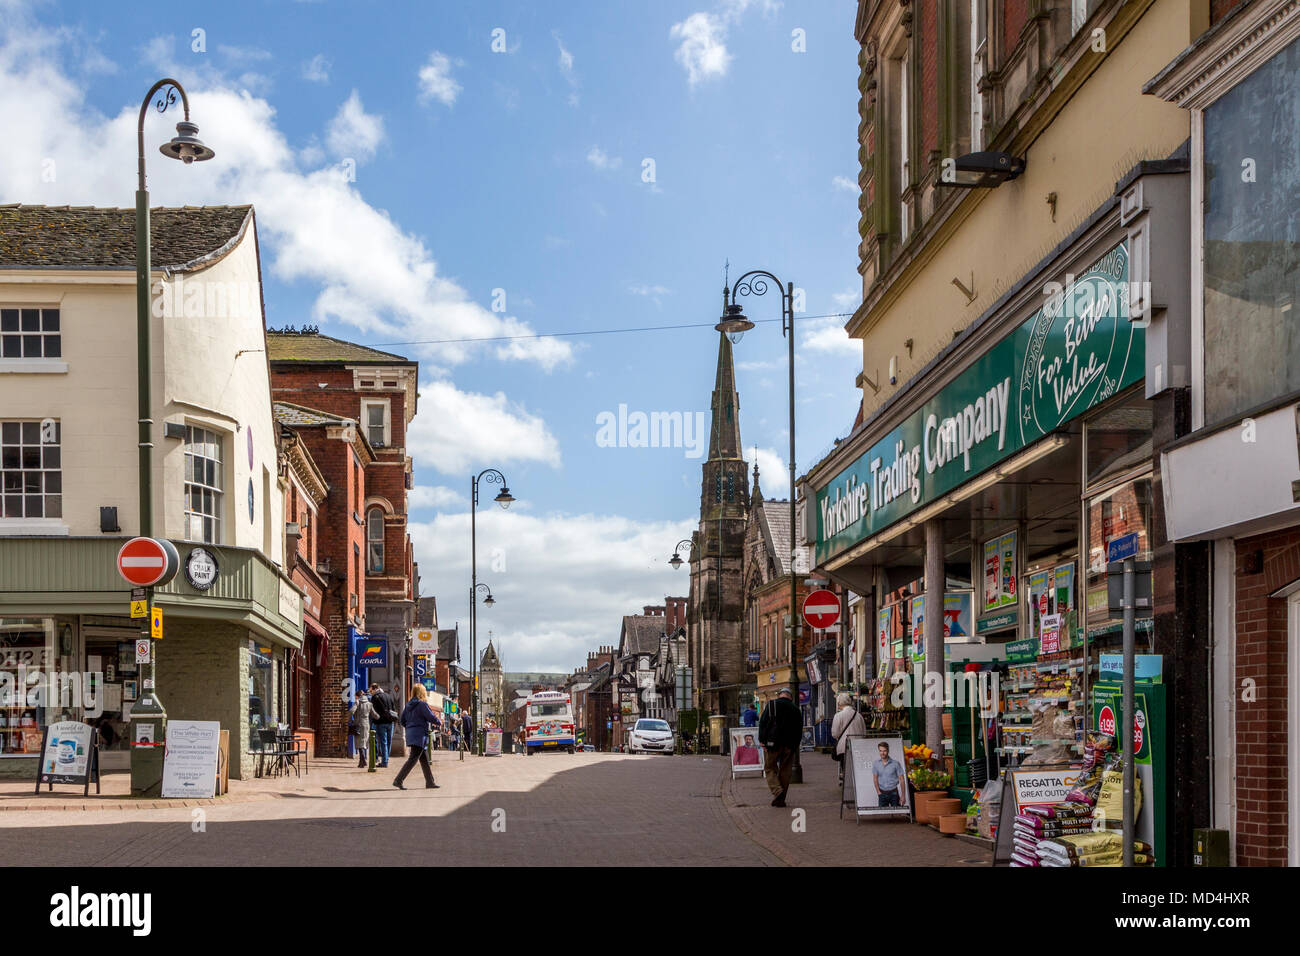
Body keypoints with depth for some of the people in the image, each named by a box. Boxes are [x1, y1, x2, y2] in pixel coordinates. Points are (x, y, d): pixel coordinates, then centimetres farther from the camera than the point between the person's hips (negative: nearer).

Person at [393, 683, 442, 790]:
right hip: (419, 736, -9)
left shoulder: (408, 705, 10)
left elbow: (403, 721, 14)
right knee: (413, 759, -8)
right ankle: (398, 780, -14)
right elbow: (431, 717, -11)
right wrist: (439, 723, 8)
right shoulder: (422, 704, -13)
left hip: (410, 733, 9)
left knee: (425, 759, 14)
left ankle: (430, 782, 18)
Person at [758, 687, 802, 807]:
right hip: (790, 745, 3)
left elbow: (762, 723, -5)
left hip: (774, 743, -3)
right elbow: (799, 730, 11)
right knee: (785, 771, 9)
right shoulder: (795, 709, 10)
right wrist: (795, 745, 15)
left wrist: (762, 740, -4)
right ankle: (780, 799, 8)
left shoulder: (772, 705, 1)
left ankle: (777, 791, -16)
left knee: (770, 768, 6)